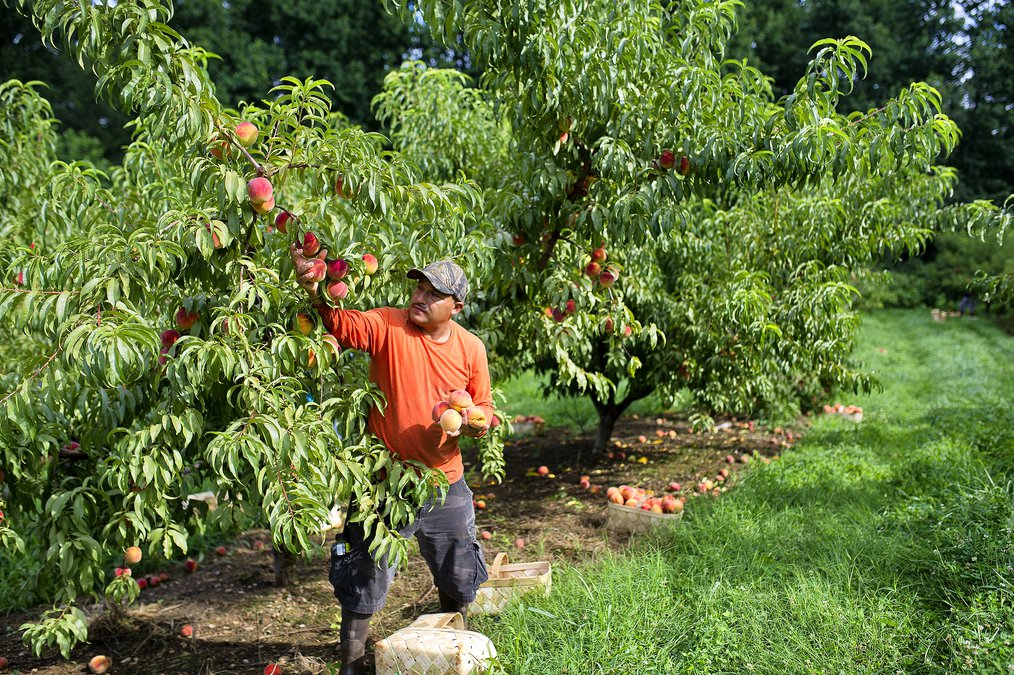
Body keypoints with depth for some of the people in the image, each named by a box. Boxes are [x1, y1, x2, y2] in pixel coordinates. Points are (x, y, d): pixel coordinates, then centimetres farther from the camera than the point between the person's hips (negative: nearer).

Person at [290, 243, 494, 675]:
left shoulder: (471, 349, -2)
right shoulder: (387, 325, -12)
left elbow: (483, 407, 8)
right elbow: (342, 324, -30)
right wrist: (314, 291, -49)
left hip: (444, 480, 4)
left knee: (459, 578, 20)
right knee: (365, 580, 8)